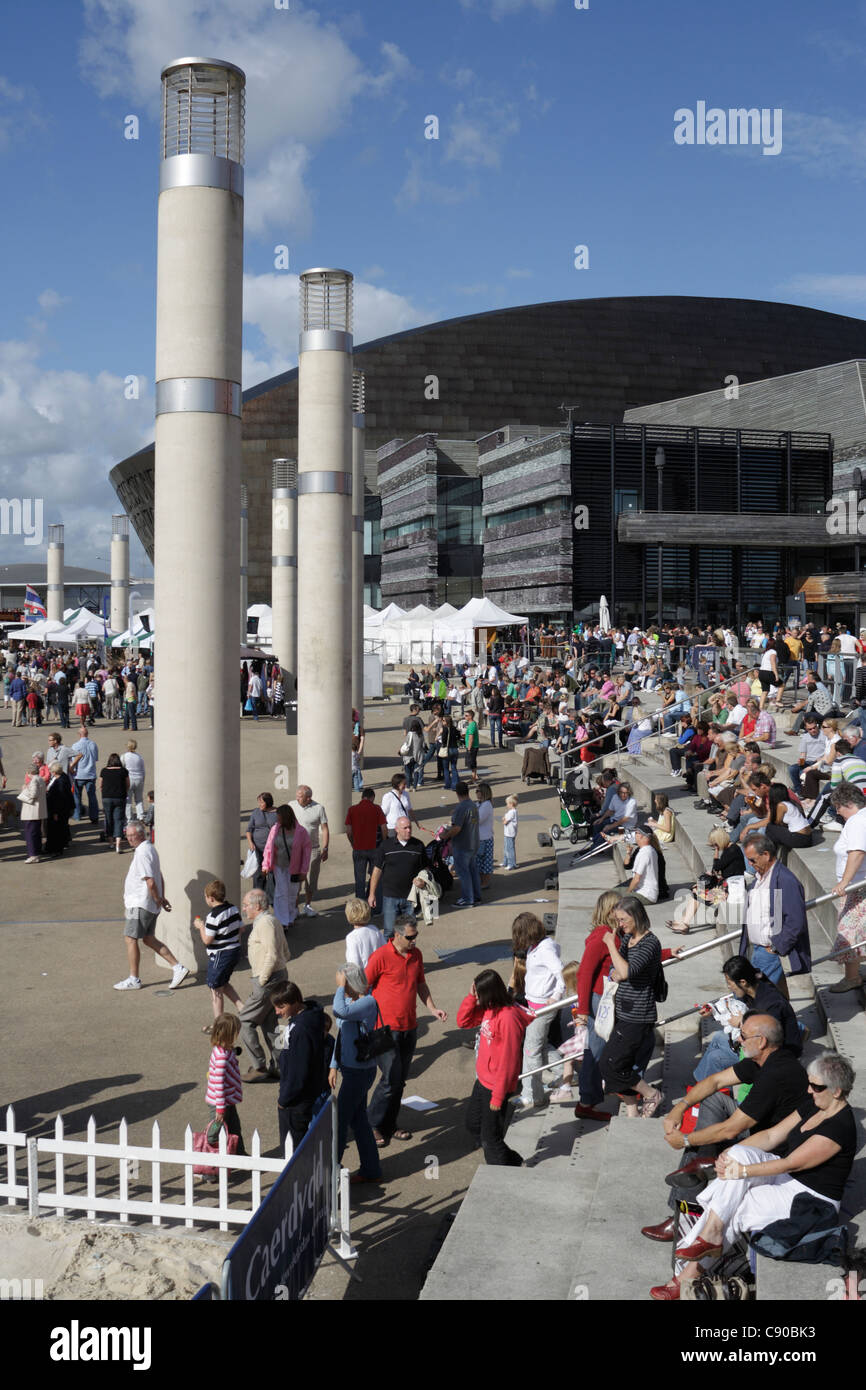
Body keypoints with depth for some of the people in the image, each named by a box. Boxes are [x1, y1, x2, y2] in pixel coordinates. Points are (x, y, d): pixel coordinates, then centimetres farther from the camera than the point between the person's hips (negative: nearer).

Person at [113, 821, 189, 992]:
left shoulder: (142, 853, -19)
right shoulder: (149, 849, 14)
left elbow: (150, 882, -23)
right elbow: (159, 877, 20)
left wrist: (158, 900, -12)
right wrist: (161, 898, 17)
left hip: (139, 904, -10)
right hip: (150, 905, 10)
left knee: (130, 939, 0)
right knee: (149, 939, 14)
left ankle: (133, 979, 8)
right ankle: (178, 967, 10)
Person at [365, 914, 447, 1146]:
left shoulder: (416, 954, 7)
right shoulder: (381, 956, -14)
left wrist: (432, 1008, 9)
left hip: (410, 1027, 6)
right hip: (386, 1029, -6)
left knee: (400, 1081, 12)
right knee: (391, 1079, -7)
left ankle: (388, 1125, 24)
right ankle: (372, 1124, 9)